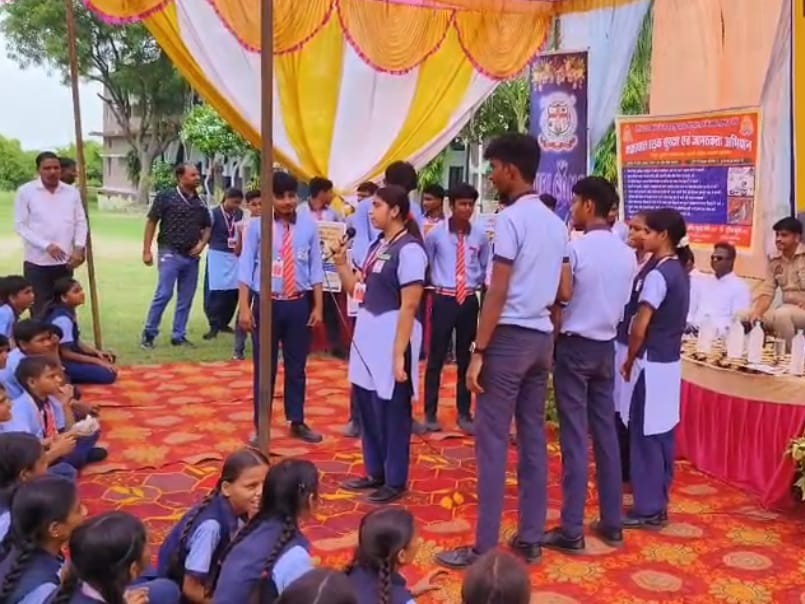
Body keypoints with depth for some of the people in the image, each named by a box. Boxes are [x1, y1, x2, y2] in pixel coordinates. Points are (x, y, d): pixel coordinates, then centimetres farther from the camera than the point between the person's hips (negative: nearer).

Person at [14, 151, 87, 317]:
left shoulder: (72, 192, 5)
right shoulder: (25, 192, -4)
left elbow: (81, 222, 9)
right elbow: (20, 225, -6)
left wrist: (79, 248, -7)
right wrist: (46, 245, -17)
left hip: (65, 262, 3)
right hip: (37, 263, -3)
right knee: (40, 312, 0)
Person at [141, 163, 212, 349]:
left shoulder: (200, 202, 9)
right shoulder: (166, 197, -4)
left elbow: (207, 227, 19)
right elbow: (151, 223, -4)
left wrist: (202, 243, 0)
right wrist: (146, 250, -8)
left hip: (192, 256, 5)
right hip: (170, 253, -5)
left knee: (186, 298, 8)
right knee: (164, 294, -9)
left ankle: (179, 336, 18)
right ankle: (148, 334, 4)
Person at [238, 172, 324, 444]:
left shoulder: (308, 226, 0)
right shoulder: (258, 226, -6)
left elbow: (315, 268, 3)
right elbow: (245, 268, -5)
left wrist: (317, 306, 2)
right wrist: (244, 308, -9)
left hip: (299, 304, 2)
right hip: (266, 303, -2)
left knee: (297, 366, 14)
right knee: (264, 367, 8)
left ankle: (297, 423, 29)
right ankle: (261, 426, 21)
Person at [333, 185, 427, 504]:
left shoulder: (409, 250, -15)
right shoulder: (378, 245, 11)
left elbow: (409, 306, -18)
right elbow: (357, 290, 14)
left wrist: (399, 354, -20)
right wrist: (341, 262, 1)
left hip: (392, 337, -9)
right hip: (367, 334, 9)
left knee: (391, 411, 2)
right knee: (368, 407, 15)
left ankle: (395, 481, 16)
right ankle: (375, 473, 29)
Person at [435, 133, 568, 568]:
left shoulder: (511, 218, -13)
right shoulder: (556, 224, 13)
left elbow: (498, 292, -17)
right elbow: (560, 292, 14)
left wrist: (478, 351, -15)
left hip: (510, 336, -8)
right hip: (541, 337, 8)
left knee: (492, 442, -4)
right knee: (533, 438, 11)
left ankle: (484, 548, 0)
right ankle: (530, 539, 18)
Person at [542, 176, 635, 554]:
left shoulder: (575, 248, -14)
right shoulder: (627, 254, 5)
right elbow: (624, 304, 11)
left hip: (575, 346, -6)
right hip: (606, 347, 6)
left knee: (575, 439, -3)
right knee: (606, 434, 11)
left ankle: (571, 531, 1)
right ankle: (611, 523, 18)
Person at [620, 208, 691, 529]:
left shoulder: (658, 274, -17)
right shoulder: (680, 272, 10)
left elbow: (640, 326, -19)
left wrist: (629, 360, -5)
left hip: (652, 364, -9)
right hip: (670, 362, 9)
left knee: (645, 436, -1)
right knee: (662, 435, 13)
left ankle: (647, 509, 6)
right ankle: (658, 504, 21)